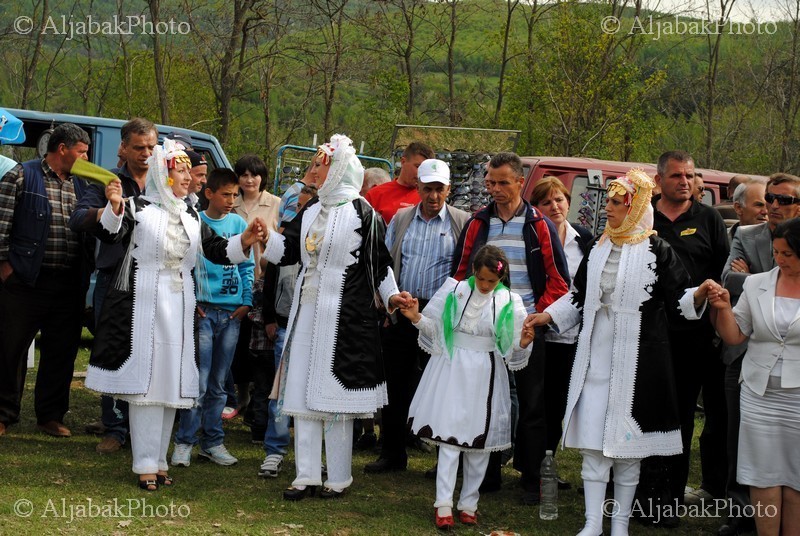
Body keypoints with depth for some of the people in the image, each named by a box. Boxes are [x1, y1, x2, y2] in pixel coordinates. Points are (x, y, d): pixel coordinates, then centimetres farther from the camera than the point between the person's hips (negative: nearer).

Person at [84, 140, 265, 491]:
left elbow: (217, 250, 12)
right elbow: (110, 233, -14)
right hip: (142, 304, -6)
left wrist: (246, 239, -5)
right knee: (145, 379, -7)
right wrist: (114, 207, -33)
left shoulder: (191, 216, 15)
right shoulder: (138, 207, -1)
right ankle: (146, 465, -6)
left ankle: (158, 460, 14)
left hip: (179, 306, 6)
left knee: (171, 382, 6)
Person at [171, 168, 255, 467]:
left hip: (232, 313, 4)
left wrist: (246, 302, 3)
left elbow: (247, 267, 14)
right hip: (203, 310, -4)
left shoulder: (239, 224, 10)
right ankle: (184, 442, -1)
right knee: (199, 380, -8)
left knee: (218, 382, 10)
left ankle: (212, 442, 16)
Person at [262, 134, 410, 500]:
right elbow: (286, 251, 10)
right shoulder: (311, 213, 13)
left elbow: (380, 262, -1)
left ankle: (339, 478, 9)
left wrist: (391, 295, -9)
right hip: (308, 312, 7)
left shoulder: (362, 214, -6)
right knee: (303, 392, 5)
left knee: (334, 397, -2)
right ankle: (307, 476, 11)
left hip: (344, 317, -7)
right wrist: (266, 235, -5)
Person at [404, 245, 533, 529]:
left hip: (485, 375, 1)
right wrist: (417, 318, -11)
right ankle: (443, 505, -2)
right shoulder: (455, 290, 0)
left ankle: (469, 503, 21)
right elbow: (435, 327, 7)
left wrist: (523, 344, -20)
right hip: (452, 372, -1)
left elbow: (513, 351, 1)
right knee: (449, 437, -5)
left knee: (479, 443, 8)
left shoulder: (509, 303, 0)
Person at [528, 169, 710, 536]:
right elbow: (578, 296, 18)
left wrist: (698, 296, -24)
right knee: (592, 439, 1)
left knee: (627, 443, 4)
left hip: (636, 360, -4)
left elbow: (677, 298, -5)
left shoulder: (656, 251, -5)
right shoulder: (598, 249, 9)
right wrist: (549, 316, 8)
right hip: (596, 357, 4)